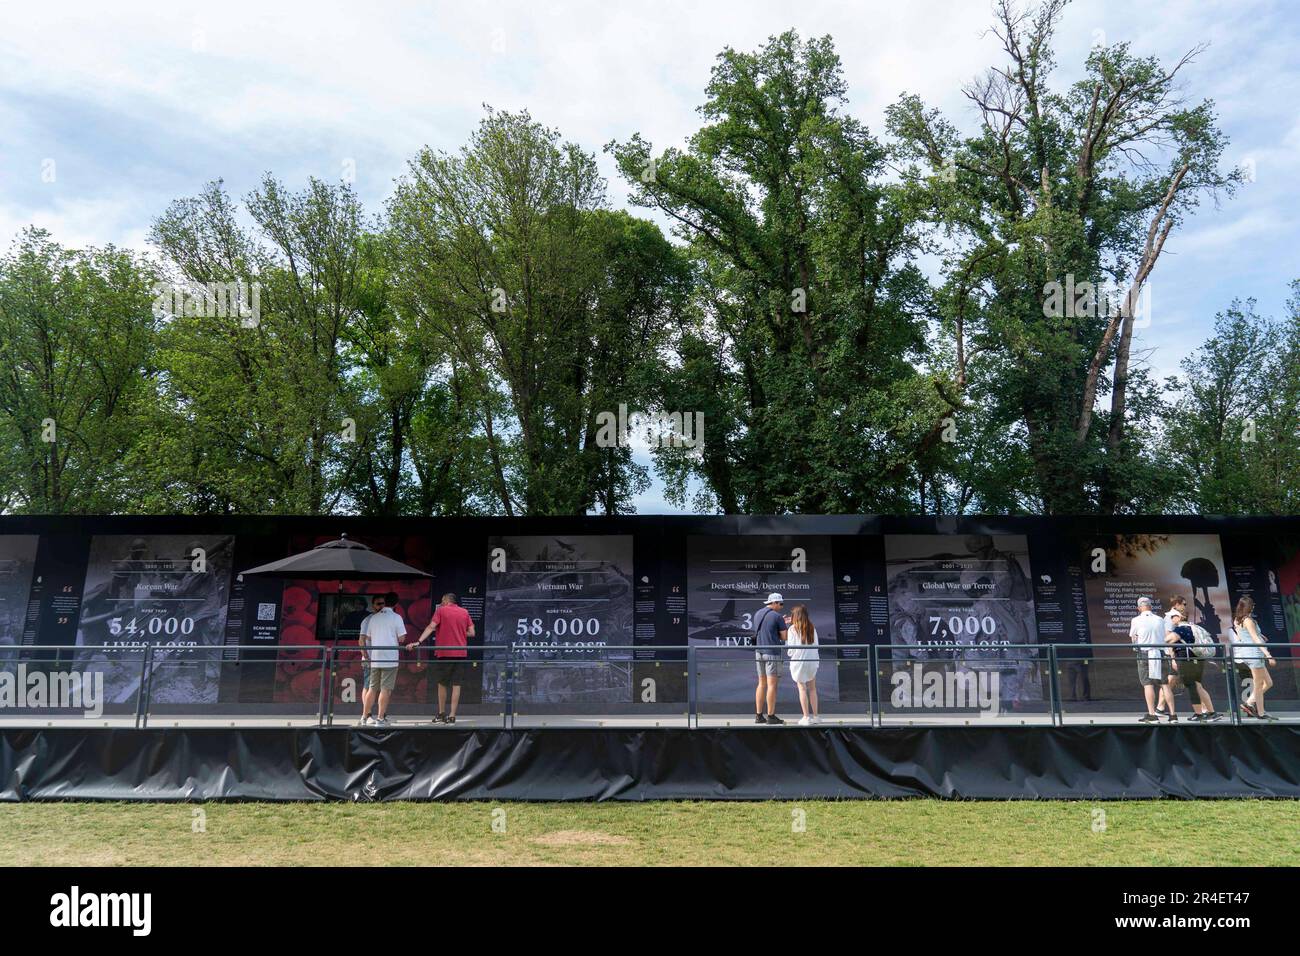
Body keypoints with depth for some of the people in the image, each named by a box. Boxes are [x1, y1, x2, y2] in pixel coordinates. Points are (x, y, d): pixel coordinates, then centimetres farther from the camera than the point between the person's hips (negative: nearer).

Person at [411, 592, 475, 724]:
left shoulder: (441, 610, -1)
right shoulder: (465, 612, 9)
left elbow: (431, 627, -13)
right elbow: (471, 633, 5)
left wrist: (418, 642, -19)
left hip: (444, 652, -3)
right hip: (460, 653, 3)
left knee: (442, 683, 12)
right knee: (456, 684, 5)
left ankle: (441, 713, 20)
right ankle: (452, 716, 2)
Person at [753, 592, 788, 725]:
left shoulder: (758, 614, 11)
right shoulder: (777, 616, -11)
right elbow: (784, 637, -6)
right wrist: (787, 626, 14)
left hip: (759, 652, 7)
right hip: (772, 653, -7)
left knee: (762, 683, 11)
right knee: (772, 684, -3)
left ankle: (759, 715, 11)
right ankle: (771, 716, -2)